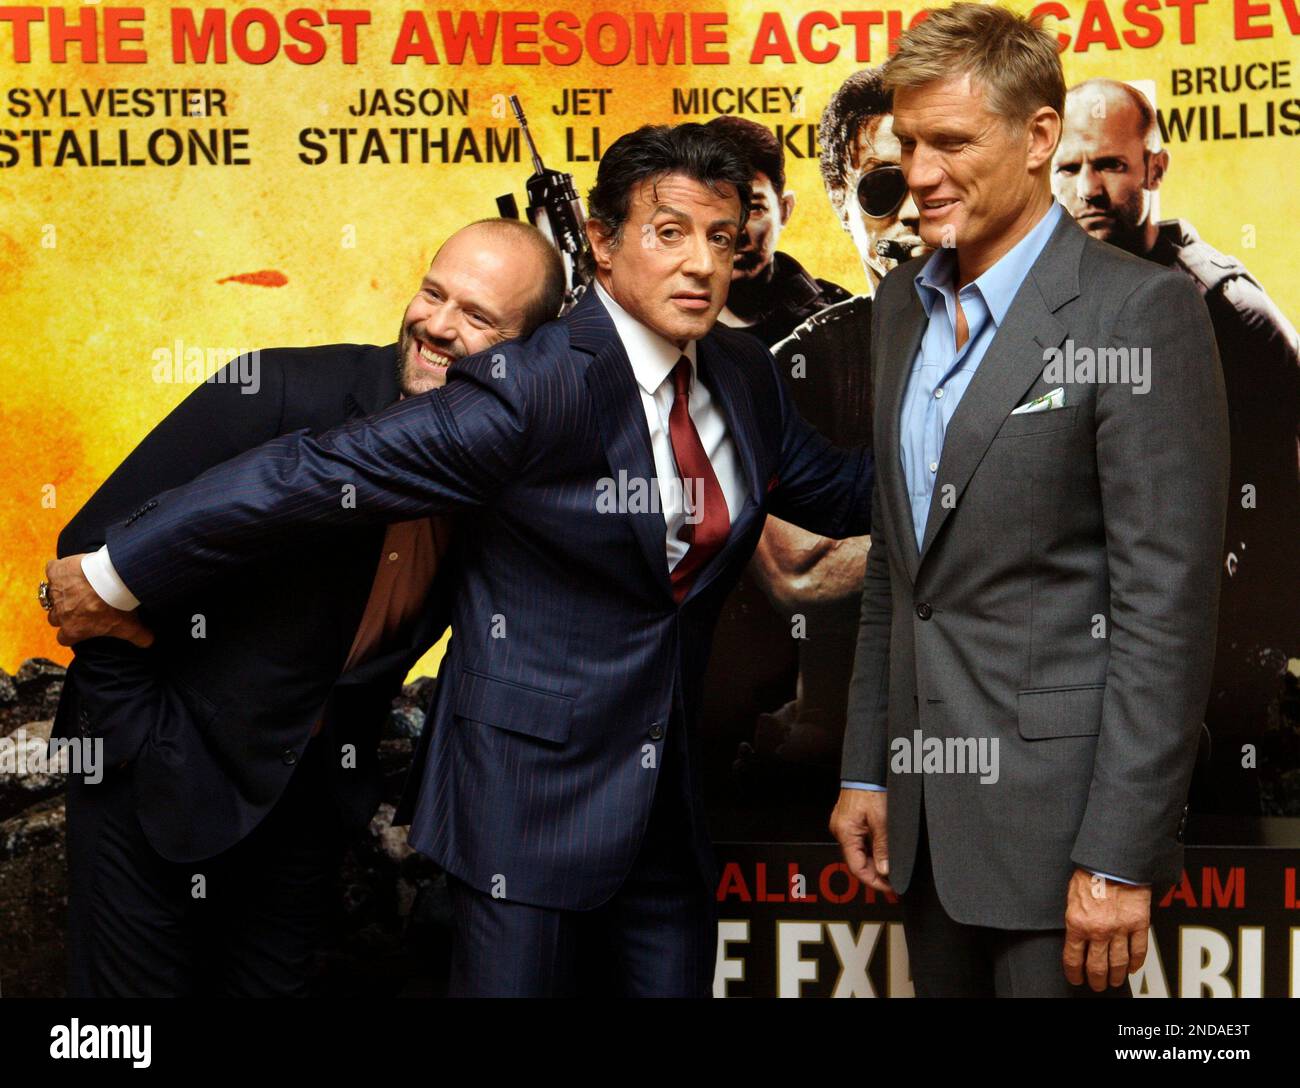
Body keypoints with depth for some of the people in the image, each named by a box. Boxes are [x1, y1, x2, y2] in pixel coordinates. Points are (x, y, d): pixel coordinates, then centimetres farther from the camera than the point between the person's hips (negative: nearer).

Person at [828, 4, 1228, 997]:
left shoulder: (1142, 309, -12)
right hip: (927, 805, 7)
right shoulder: (905, 302, 11)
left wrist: (1120, 859, -18)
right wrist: (866, 768, 14)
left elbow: (1167, 604, -16)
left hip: (1058, 806, -7)